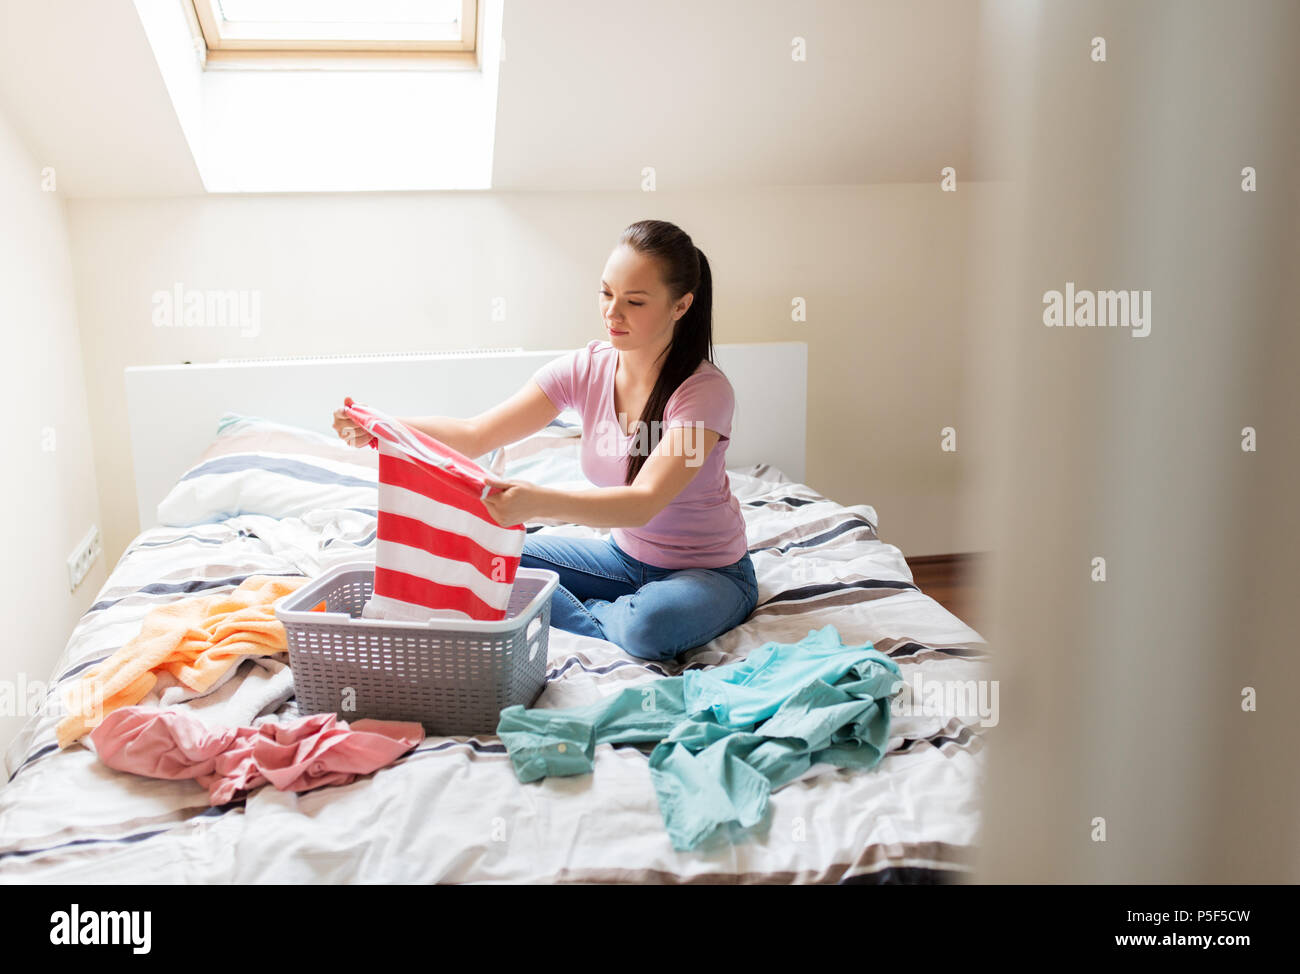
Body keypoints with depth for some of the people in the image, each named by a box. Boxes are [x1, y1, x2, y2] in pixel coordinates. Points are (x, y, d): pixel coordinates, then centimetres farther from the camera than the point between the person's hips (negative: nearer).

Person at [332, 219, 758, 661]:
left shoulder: (705, 391, -24)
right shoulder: (587, 368, -9)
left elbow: (644, 502, -36)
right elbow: (475, 436, -11)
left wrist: (538, 502, -53)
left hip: (709, 572, -4)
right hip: (626, 555, 4)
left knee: (648, 625, -37)